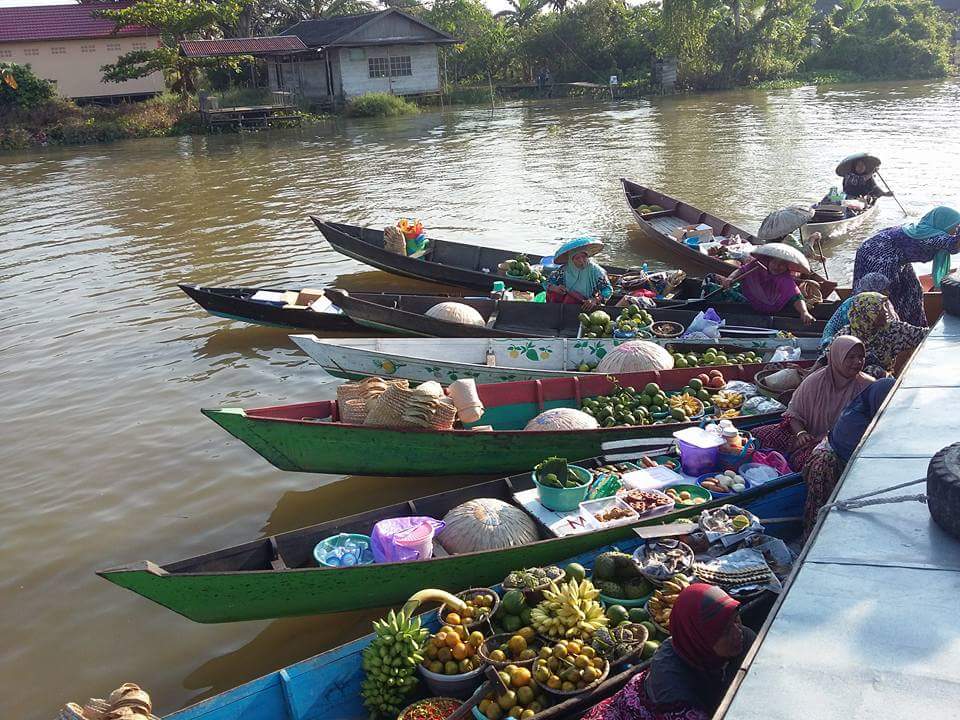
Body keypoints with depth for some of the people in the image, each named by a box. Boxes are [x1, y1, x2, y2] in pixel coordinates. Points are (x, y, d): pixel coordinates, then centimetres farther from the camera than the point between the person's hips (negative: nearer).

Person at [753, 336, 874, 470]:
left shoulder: (867, 386, -6)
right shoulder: (814, 381, -2)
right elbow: (793, 413, 5)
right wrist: (800, 433, -17)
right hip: (811, 436, 3)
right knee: (758, 435, -14)